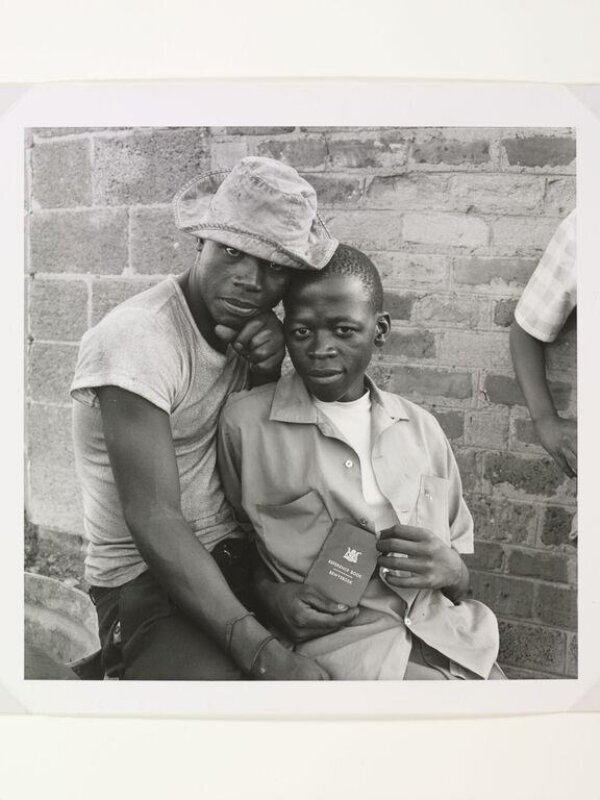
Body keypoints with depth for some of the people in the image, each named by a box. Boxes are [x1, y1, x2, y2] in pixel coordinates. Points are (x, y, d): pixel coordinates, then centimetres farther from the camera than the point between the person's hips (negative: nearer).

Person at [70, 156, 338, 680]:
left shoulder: (246, 323, 2)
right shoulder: (137, 337, -19)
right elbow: (154, 523, -25)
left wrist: (265, 374, -11)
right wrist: (264, 653, -30)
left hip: (238, 558, 6)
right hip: (146, 579, -6)